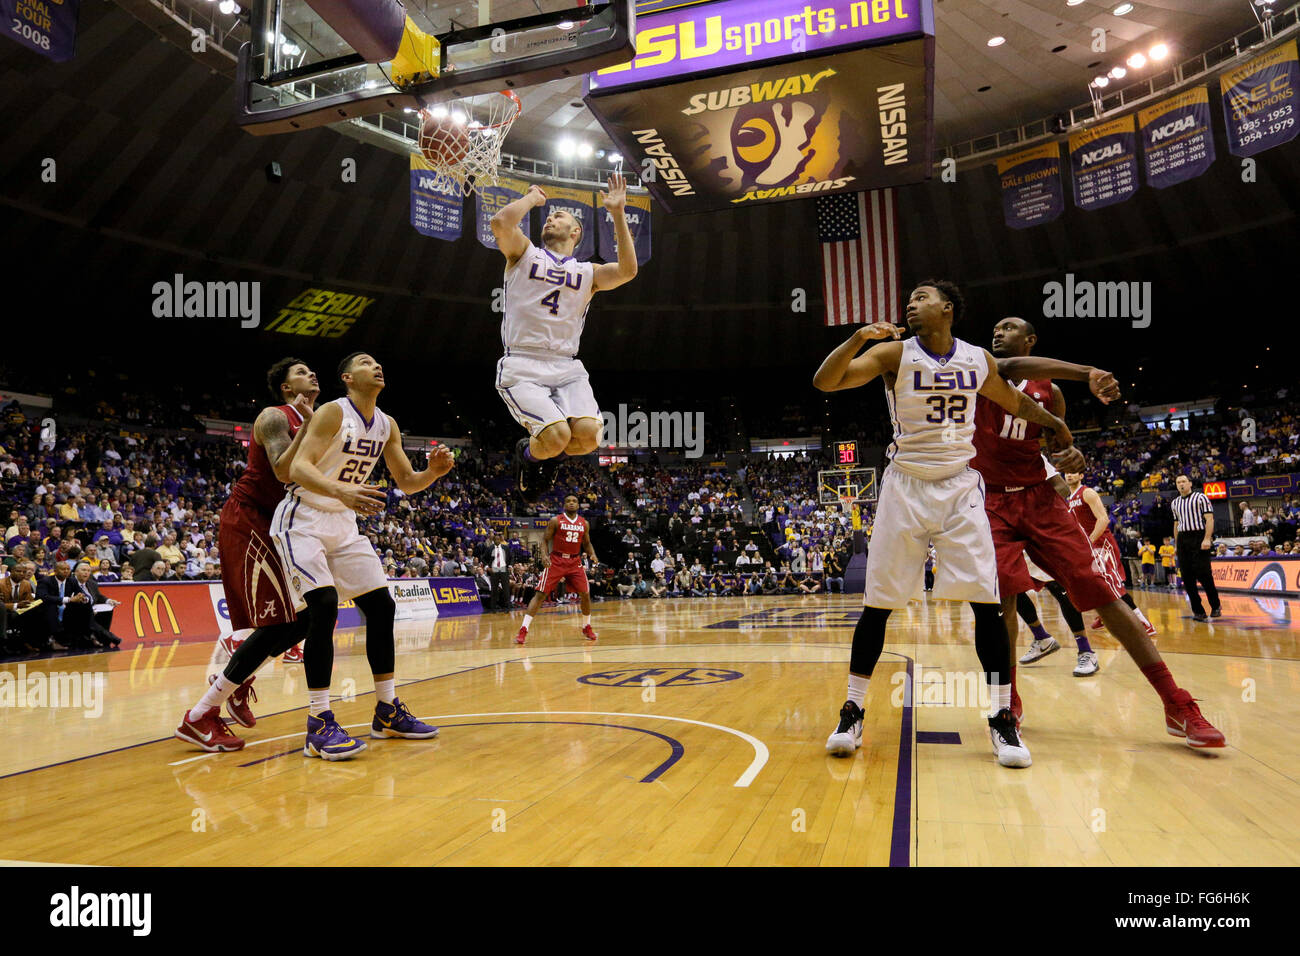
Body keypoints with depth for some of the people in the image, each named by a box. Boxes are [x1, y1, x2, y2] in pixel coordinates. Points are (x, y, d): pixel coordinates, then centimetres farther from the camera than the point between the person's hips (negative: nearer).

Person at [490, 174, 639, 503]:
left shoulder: (588, 273, 18)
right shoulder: (524, 253, 14)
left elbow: (627, 270, -2)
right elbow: (500, 223, -8)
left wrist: (618, 212, -2)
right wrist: (533, 197, 8)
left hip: (567, 368, 3)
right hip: (522, 365, -3)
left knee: (587, 435, -24)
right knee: (556, 435, -26)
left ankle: (551, 455, 13)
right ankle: (527, 454, 11)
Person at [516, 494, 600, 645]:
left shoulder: (584, 523, 7)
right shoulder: (555, 521, -3)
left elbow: (587, 544, 16)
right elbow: (545, 540, -2)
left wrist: (592, 554, -3)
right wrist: (544, 555, -20)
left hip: (575, 562, 4)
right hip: (556, 561, -3)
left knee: (585, 594, 0)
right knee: (540, 594, -9)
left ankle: (587, 628, 21)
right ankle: (523, 630, -8)